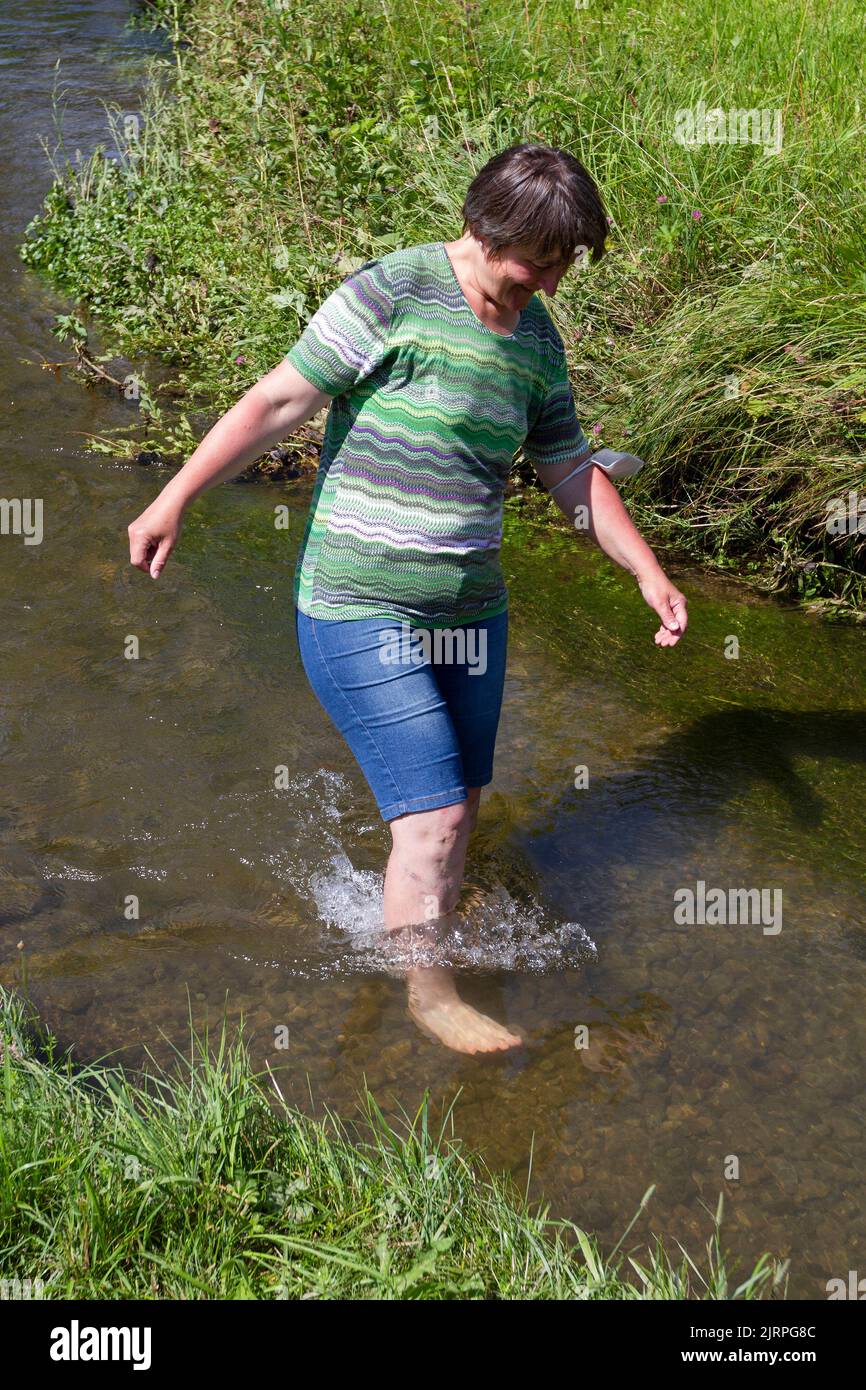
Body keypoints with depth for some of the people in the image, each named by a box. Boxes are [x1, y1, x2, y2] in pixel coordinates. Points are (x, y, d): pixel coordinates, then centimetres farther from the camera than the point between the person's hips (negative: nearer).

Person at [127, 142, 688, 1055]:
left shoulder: (535, 336, 9)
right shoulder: (392, 295, -13)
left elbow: (568, 467, 18)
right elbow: (276, 403, -12)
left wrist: (647, 570, 14)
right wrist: (173, 500, -13)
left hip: (470, 611, 7)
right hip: (360, 611, -7)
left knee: (457, 802, 14)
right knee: (433, 814, -7)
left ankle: (421, 939, 40)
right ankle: (427, 996, 15)